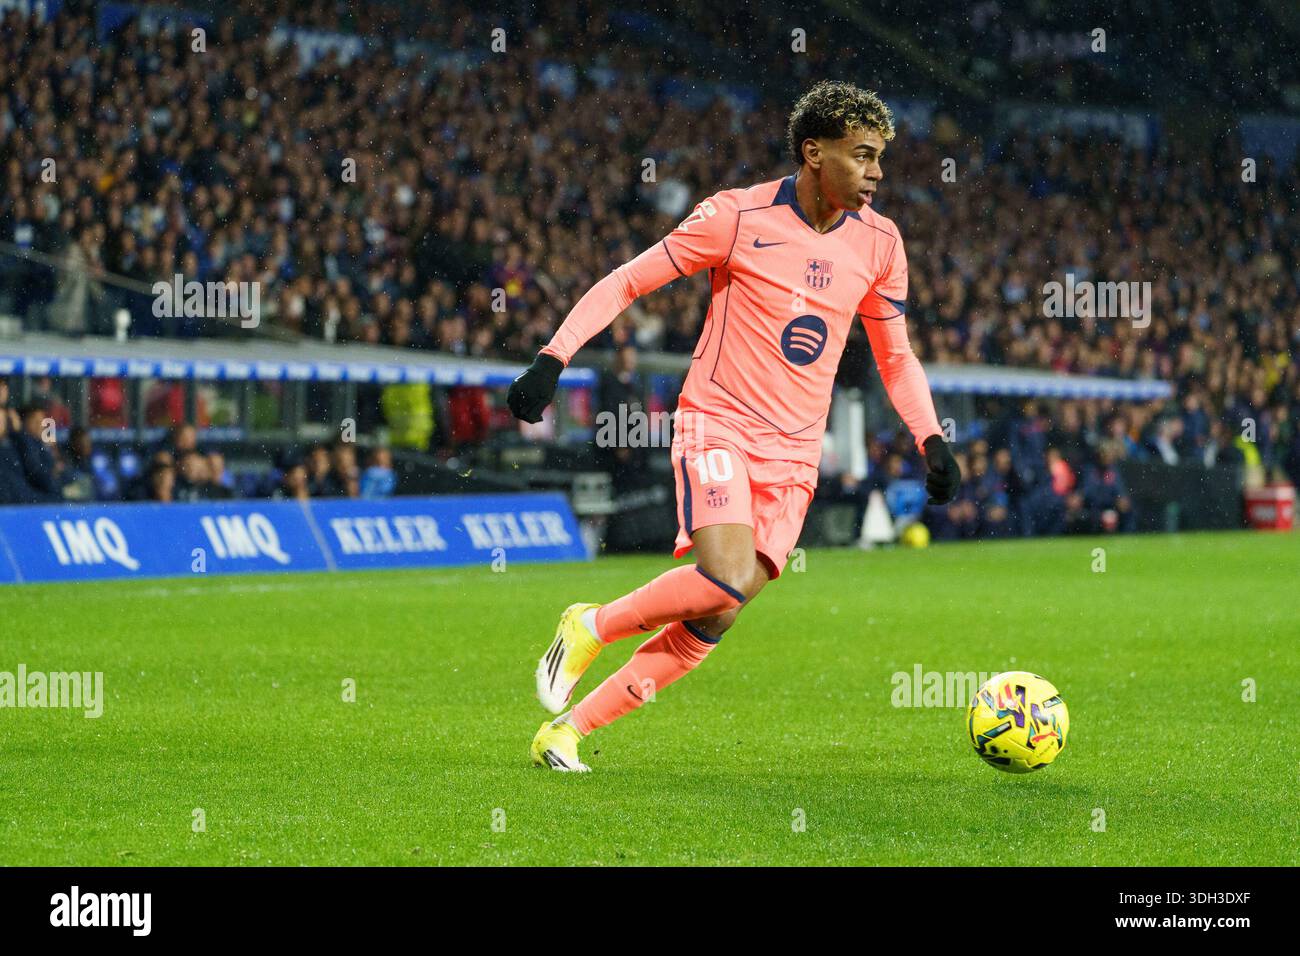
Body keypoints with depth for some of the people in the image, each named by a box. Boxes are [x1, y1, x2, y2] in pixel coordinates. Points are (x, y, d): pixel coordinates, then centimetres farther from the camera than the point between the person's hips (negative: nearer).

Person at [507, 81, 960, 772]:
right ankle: (591, 627, -3)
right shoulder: (738, 216, -8)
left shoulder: (878, 242, 6)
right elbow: (627, 281, -2)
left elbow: (896, 356, 19)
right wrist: (552, 359, -11)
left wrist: (931, 441, 6)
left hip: (793, 455, 5)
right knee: (727, 577, -29)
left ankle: (567, 729, 6)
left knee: (714, 620, -5)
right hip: (717, 424, -5)